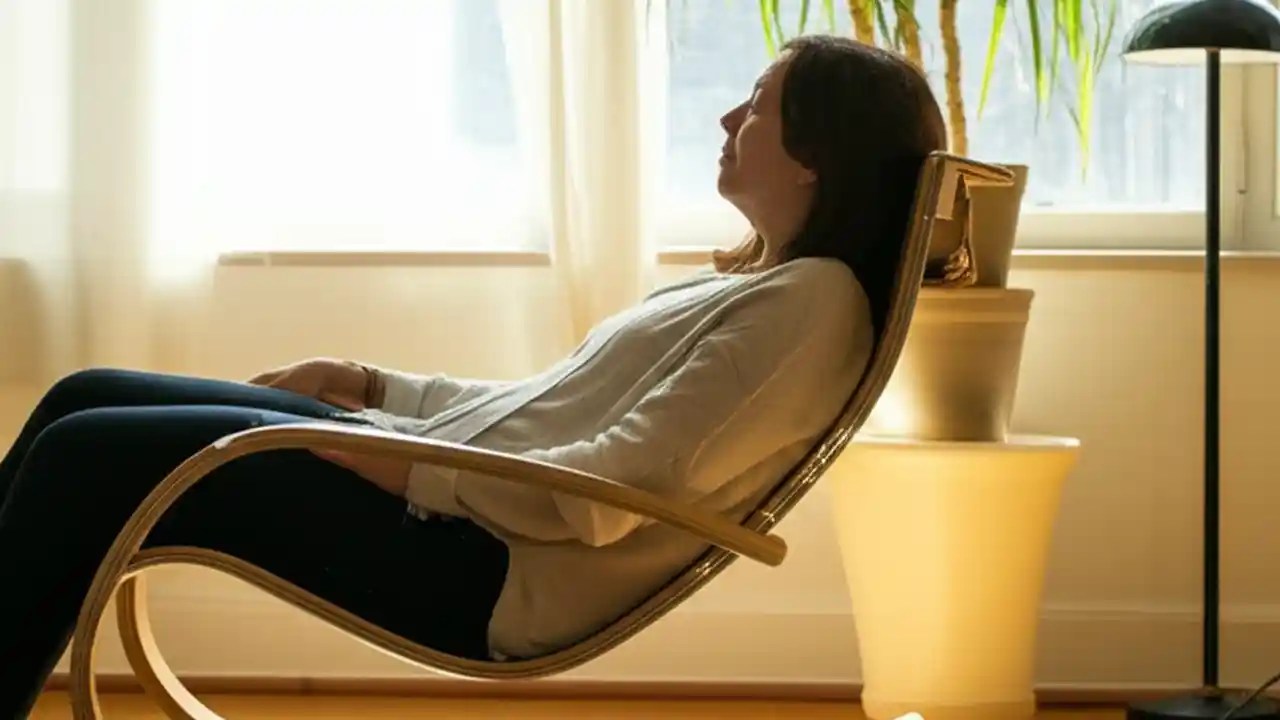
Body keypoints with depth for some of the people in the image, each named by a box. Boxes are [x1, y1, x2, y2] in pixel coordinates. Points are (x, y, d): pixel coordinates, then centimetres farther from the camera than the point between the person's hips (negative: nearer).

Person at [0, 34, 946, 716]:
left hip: (486, 565, -10)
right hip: (451, 488, 10)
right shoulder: (755, 285, 18)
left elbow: (611, 488, -21)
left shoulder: (811, 303, -13)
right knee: (85, 400, 6)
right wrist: (378, 389, 15)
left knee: (87, 454, -13)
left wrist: (414, 469, -17)